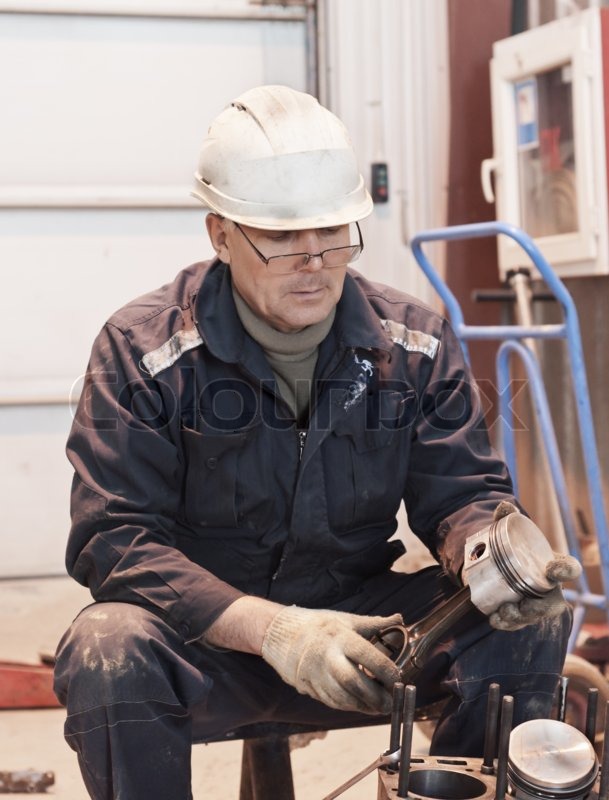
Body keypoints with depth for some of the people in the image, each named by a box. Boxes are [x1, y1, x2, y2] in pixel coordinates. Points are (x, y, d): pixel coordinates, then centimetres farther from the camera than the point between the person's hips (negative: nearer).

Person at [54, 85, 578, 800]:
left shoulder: (416, 345, 0)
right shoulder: (141, 349, -12)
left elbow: (460, 492, 0)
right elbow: (112, 539, -19)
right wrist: (269, 629, -33)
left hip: (357, 626, 3)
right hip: (207, 632, -3)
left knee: (534, 619, -18)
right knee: (107, 652, -35)